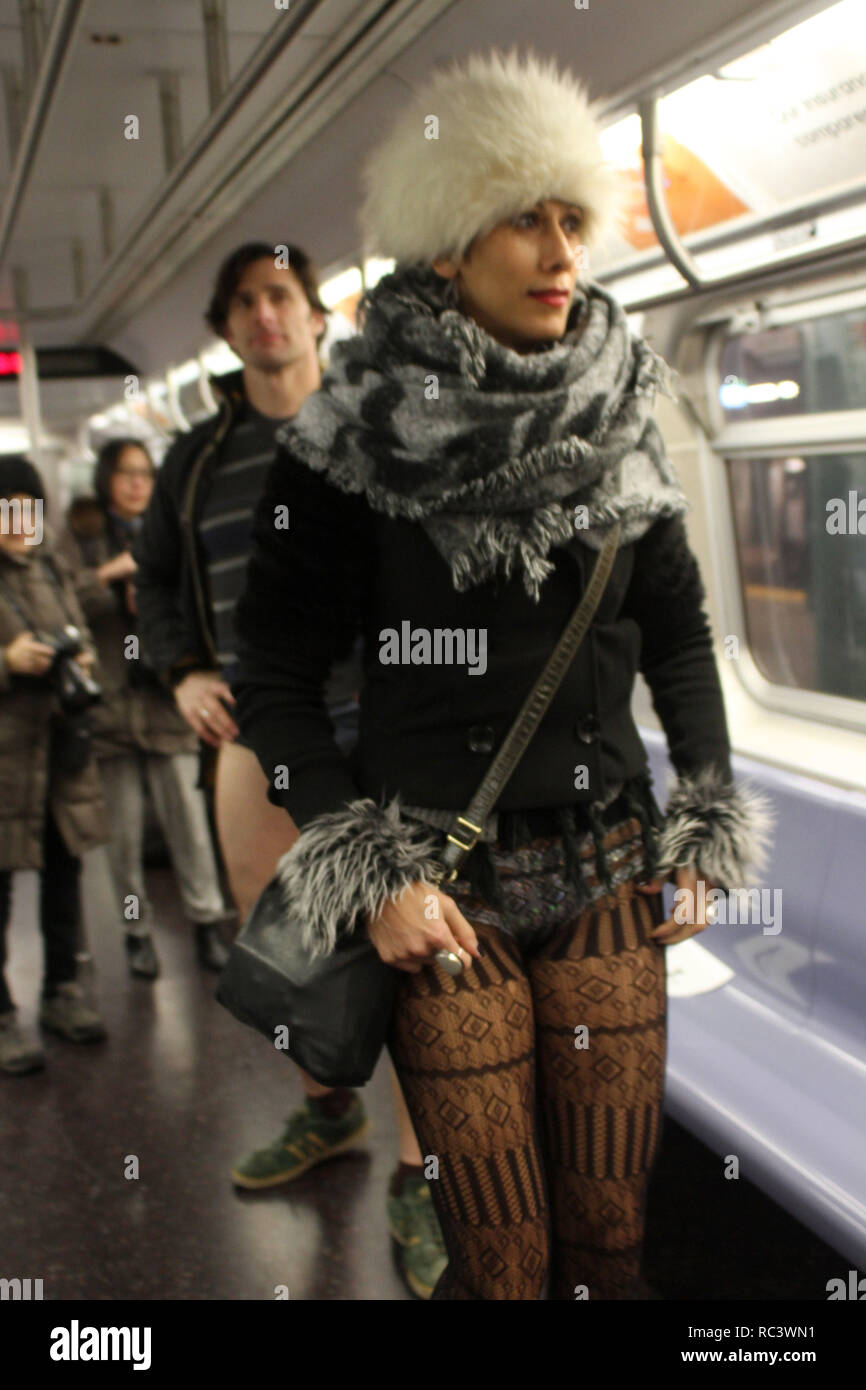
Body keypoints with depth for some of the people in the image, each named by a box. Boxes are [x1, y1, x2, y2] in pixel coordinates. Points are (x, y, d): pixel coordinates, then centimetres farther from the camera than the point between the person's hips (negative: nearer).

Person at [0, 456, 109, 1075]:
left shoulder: (51, 567, 12)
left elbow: (82, 633, 21)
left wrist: (82, 660, 0)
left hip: (60, 743, 6)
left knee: (65, 867, 14)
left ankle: (62, 990, 30)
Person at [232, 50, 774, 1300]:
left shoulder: (616, 426, 5)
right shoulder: (350, 445, -7)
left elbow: (677, 636, 13)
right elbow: (275, 680, -4)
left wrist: (706, 832, 8)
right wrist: (371, 877, -10)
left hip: (610, 870, 4)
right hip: (443, 888, -3)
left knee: (612, 1226, 11)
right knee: (501, 1252, 6)